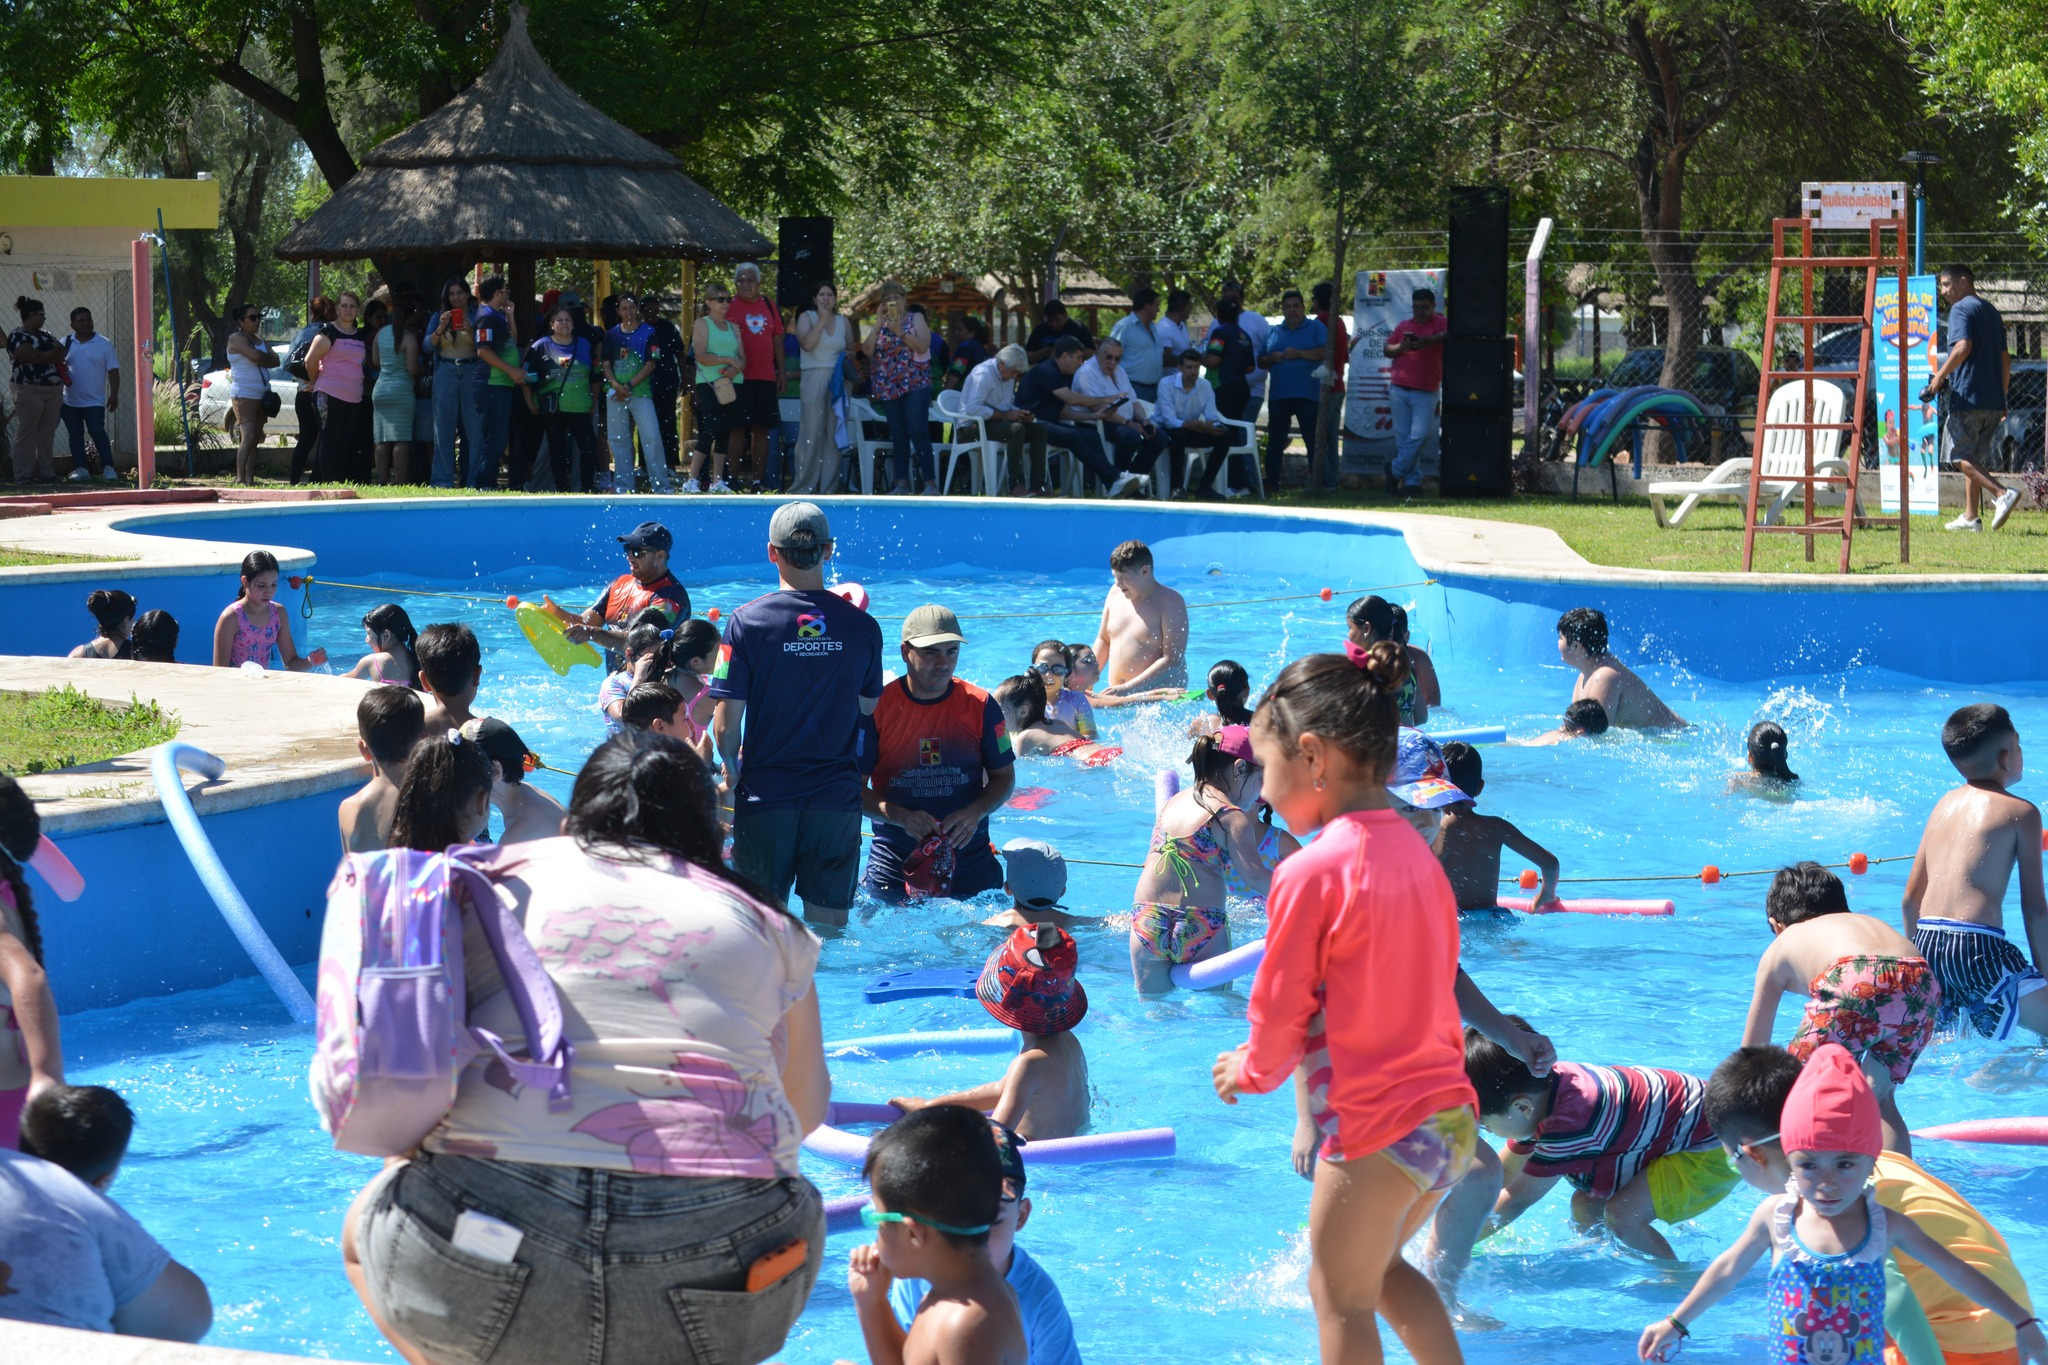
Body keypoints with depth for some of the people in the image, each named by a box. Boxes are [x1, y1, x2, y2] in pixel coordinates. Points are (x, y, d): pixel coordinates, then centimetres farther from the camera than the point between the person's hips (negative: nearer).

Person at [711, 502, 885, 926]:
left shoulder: (747, 621, -8)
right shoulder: (861, 626, -2)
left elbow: (727, 724, -8)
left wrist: (730, 766, 12)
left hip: (765, 795, -1)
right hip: (838, 796, 1)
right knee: (829, 928, 9)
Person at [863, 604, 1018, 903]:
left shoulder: (981, 706, 0)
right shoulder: (877, 707, -6)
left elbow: (1004, 777, 8)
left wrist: (976, 812, -13)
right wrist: (901, 816, -20)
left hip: (970, 860, 1)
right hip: (895, 864, -1)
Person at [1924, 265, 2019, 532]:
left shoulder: (1961, 309, -7)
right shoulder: (1991, 311, 20)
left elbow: (1963, 347, -23)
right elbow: (2005, 358, 22)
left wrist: (1939, 378, -16)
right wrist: (2001, 396, 26)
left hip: (1967, 397, -9)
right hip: (1993, 400, 9)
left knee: (1959, 456, -6)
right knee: (1974, 459, 14)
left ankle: (2002, 494, -23)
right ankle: (1970, 517, 12)